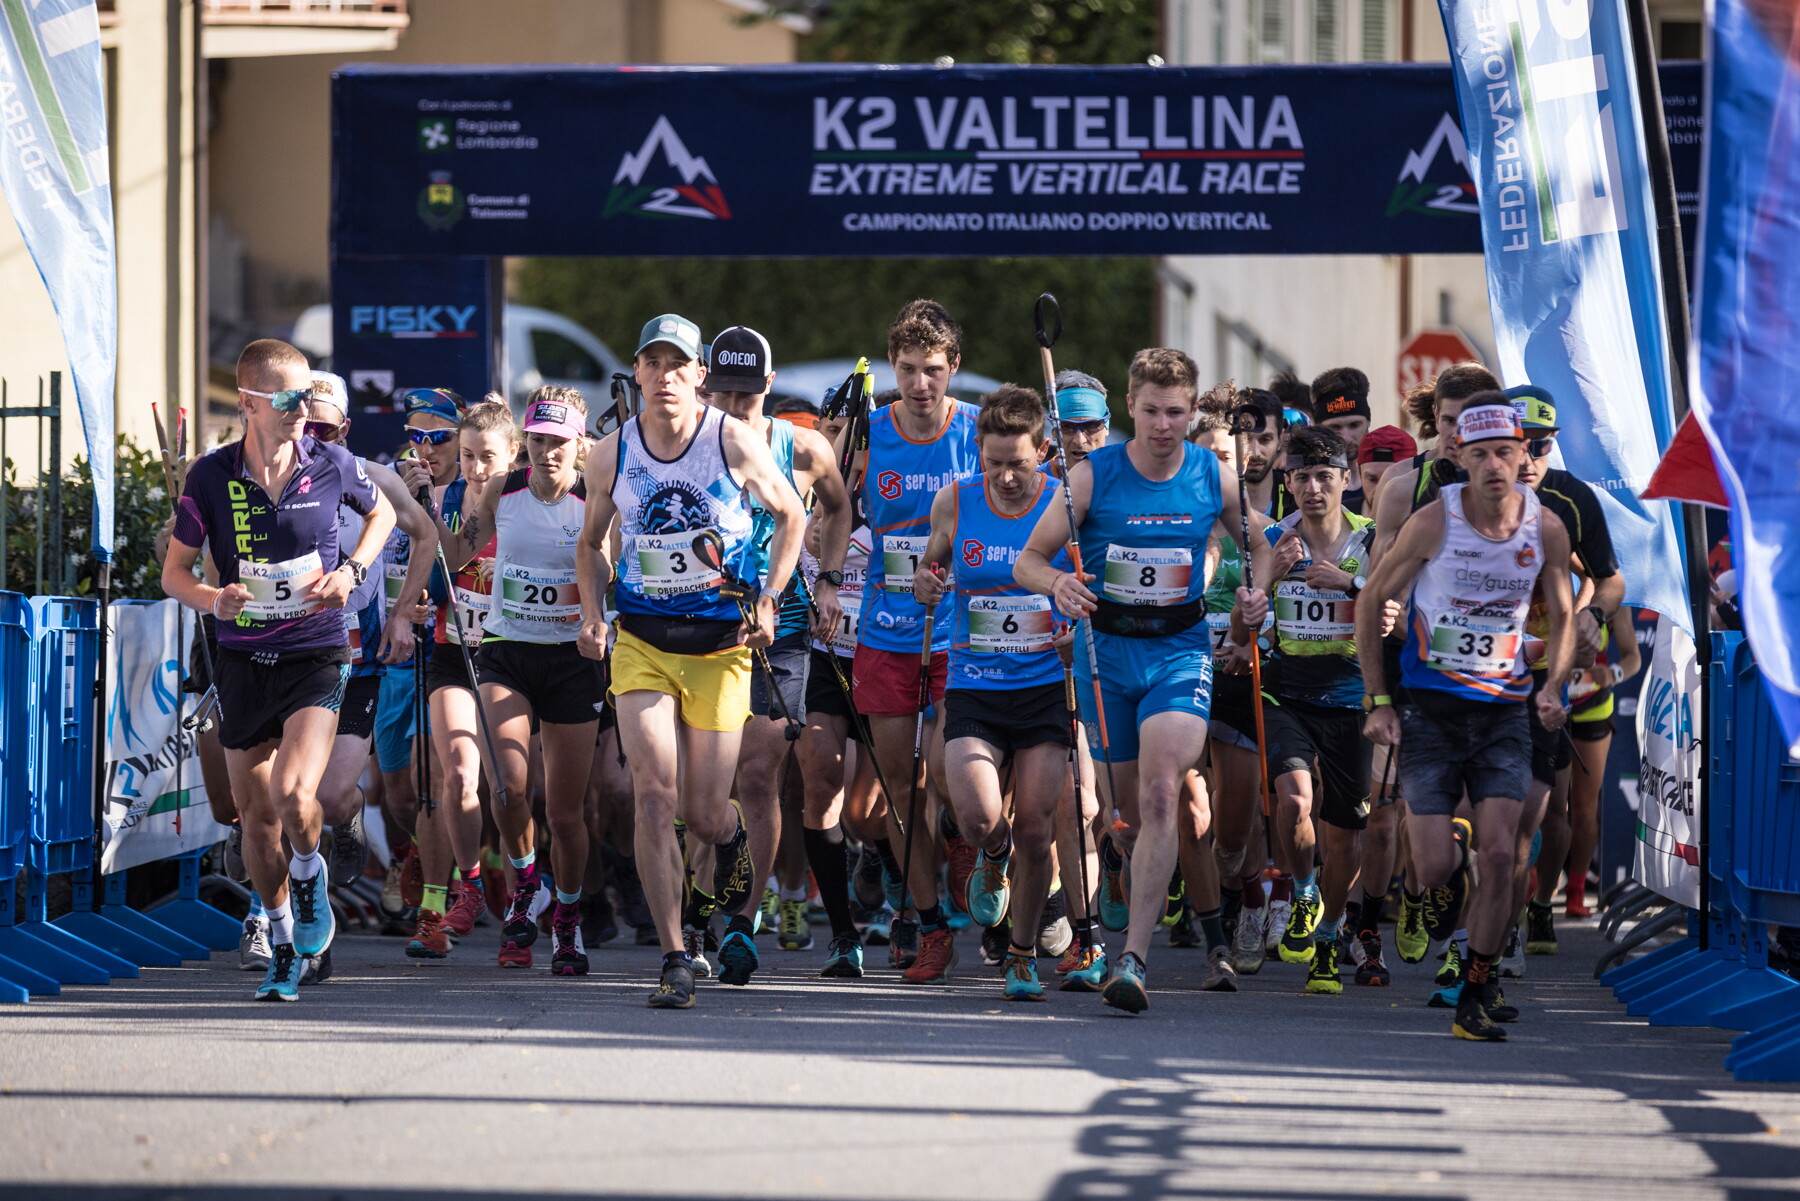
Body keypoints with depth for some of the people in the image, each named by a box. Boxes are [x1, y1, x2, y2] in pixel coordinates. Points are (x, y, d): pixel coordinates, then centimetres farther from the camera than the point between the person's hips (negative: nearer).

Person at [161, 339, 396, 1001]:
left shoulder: (330, 464, -6)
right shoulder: (212, 475, -6)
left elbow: (381, 512, 16)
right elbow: (174, 572, 3)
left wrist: (352, 572, 0)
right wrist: (214, 599, -19)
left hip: (315, 655, -2)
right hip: (243, 660, 2)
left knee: (293, 793, -22)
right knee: (255, 816, 8)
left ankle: (309, 874, 11)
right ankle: (283, 941, 28)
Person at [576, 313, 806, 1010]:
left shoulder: (734, 443, -7)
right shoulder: (611, 455, -1)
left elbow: (790, 515, 8)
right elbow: (593, 541, 16)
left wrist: (768, 600, -1)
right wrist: (592, 613, 1)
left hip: (721, 645, -1)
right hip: (642, 642, 1)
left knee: (704, 814, 2)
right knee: (654, 796, -13)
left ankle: (731, 837, 42)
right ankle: (675, 961, -7)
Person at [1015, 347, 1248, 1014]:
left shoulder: (1215, 480, -2)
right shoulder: (1093, 477, -6)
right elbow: (1027, 560, -2)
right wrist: (1057, 583, -25)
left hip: (1181, 652, -1)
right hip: (1106, 651, 1)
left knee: (1159, 797, -20)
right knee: (1127, 814, 8)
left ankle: (1133, 960, -24)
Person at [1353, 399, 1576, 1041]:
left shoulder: (1546, 528, -3)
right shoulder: (1434, 522, -11)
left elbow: (1562, 617, 11)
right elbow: (1372, 601, -1)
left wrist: (1552, 686, -7)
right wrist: (1377, 700, -5)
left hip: (1505, 711, 2)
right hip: (1430, 709, -2)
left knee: (1499, 856, -11)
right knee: (1436, 869, -8)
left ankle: (1474, 995, 2)